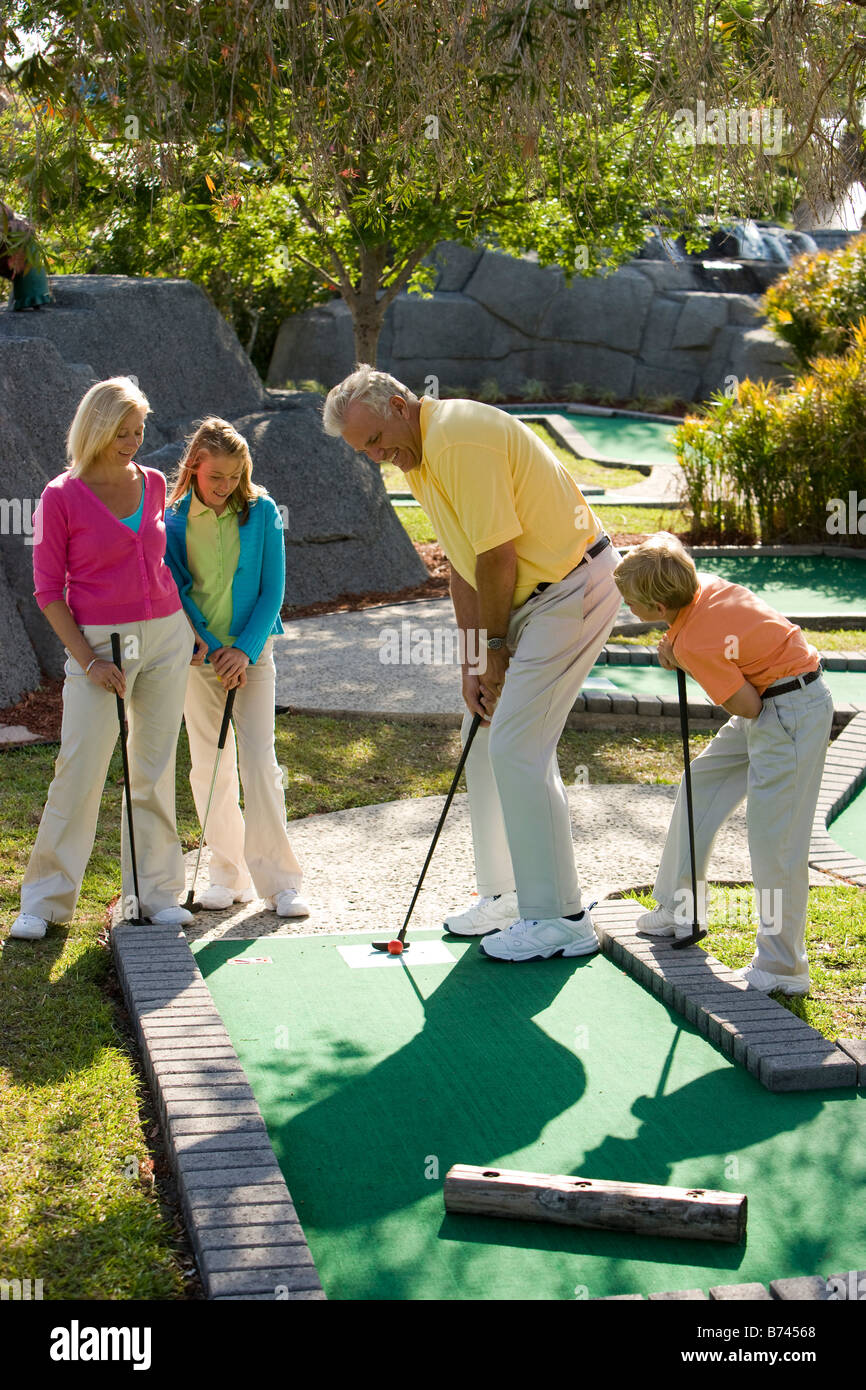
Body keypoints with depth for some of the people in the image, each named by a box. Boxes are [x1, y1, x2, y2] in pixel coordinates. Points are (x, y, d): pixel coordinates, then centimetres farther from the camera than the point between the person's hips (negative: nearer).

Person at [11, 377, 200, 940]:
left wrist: (187, 627, 14)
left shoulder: (154, 484, 7)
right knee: (80, 771, -7)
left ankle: (153, 893, 16)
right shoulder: (61, 498, -7)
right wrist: (88, 660, -12)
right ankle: (45, 900, 6)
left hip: (165, 638, 4)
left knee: (155, 770, 8)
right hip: (99, 641, -4)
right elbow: (49, 589, -5)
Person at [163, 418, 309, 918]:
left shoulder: (262, 512, -4)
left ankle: (280, 881, -4)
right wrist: (213, 652, -9)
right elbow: (175, 592, 0)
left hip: (252, 650, -1)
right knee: (209, 765, 4)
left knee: (259, 759, -9)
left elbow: (273, 589, -2)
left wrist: (244, 650, -11)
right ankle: (229, 874, 16)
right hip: (199, 652, 2)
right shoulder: (173, 520, -2)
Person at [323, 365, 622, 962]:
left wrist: (494, 647, -8)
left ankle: (559, 919, -4)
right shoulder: (418, 457, 10)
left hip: (572, 588, -10)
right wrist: (473, 664, 4)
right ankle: (509, 894, 24)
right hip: (530, 596, 10)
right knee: (487, 734, 13)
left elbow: (497, 555, -21)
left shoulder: (460, 438, -22)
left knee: (519, 746, -12)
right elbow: (463, 566, 11)